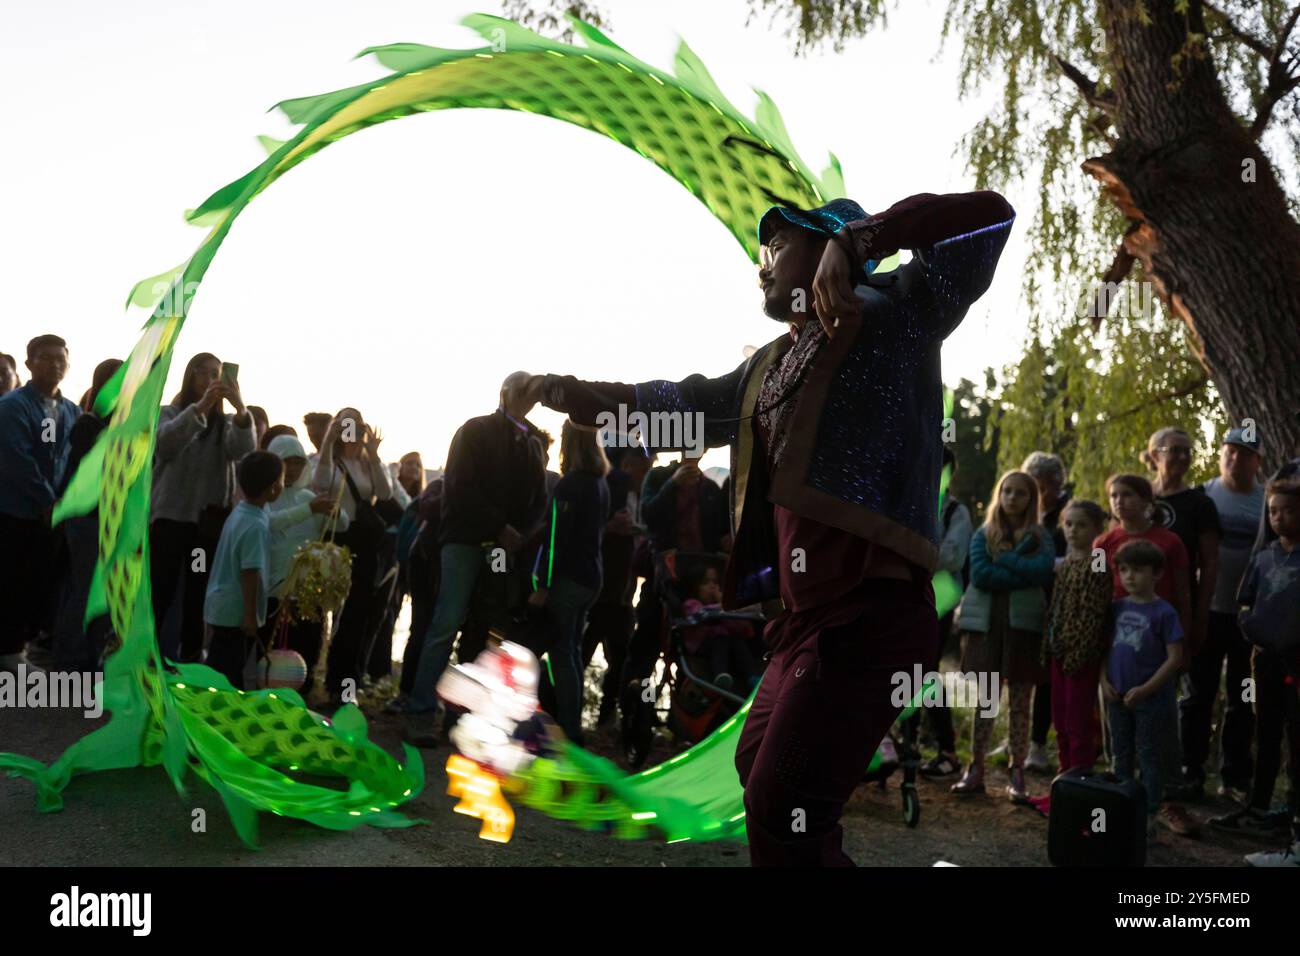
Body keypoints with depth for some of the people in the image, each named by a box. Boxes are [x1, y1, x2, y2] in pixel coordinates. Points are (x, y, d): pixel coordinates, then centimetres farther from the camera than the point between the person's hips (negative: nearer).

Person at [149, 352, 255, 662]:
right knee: (160, 593, -6)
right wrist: (200, 407, -31)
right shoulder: (170, 413, 5)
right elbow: (164, 443, -18)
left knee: (198, 596, 5)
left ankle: (190, 661, 12)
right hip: (170, 516, -2)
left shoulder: (225, 423, 10)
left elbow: (243, 449, -12)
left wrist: (241, 409, -31)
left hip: (209, 521, 2)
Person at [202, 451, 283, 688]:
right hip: (236, 612, -9)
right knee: (229, 672, -1)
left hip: (223, 605, 9)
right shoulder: (256, 526, -24)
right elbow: (250, 573, -23)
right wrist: (251, 615, -18)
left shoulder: (240, 511, 5)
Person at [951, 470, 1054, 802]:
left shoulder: (1040, 536, 7)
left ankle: (1017, 774, 7)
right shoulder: (984, 534, 8)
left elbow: (1044, 570, -12)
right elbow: (980, 575, -8)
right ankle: (975, 769, 9)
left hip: (1023, 625, 0)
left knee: (1020, 703, 2)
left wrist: (1004, 559, -10)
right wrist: (1022, 576, -10)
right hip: (984, 623, 1)